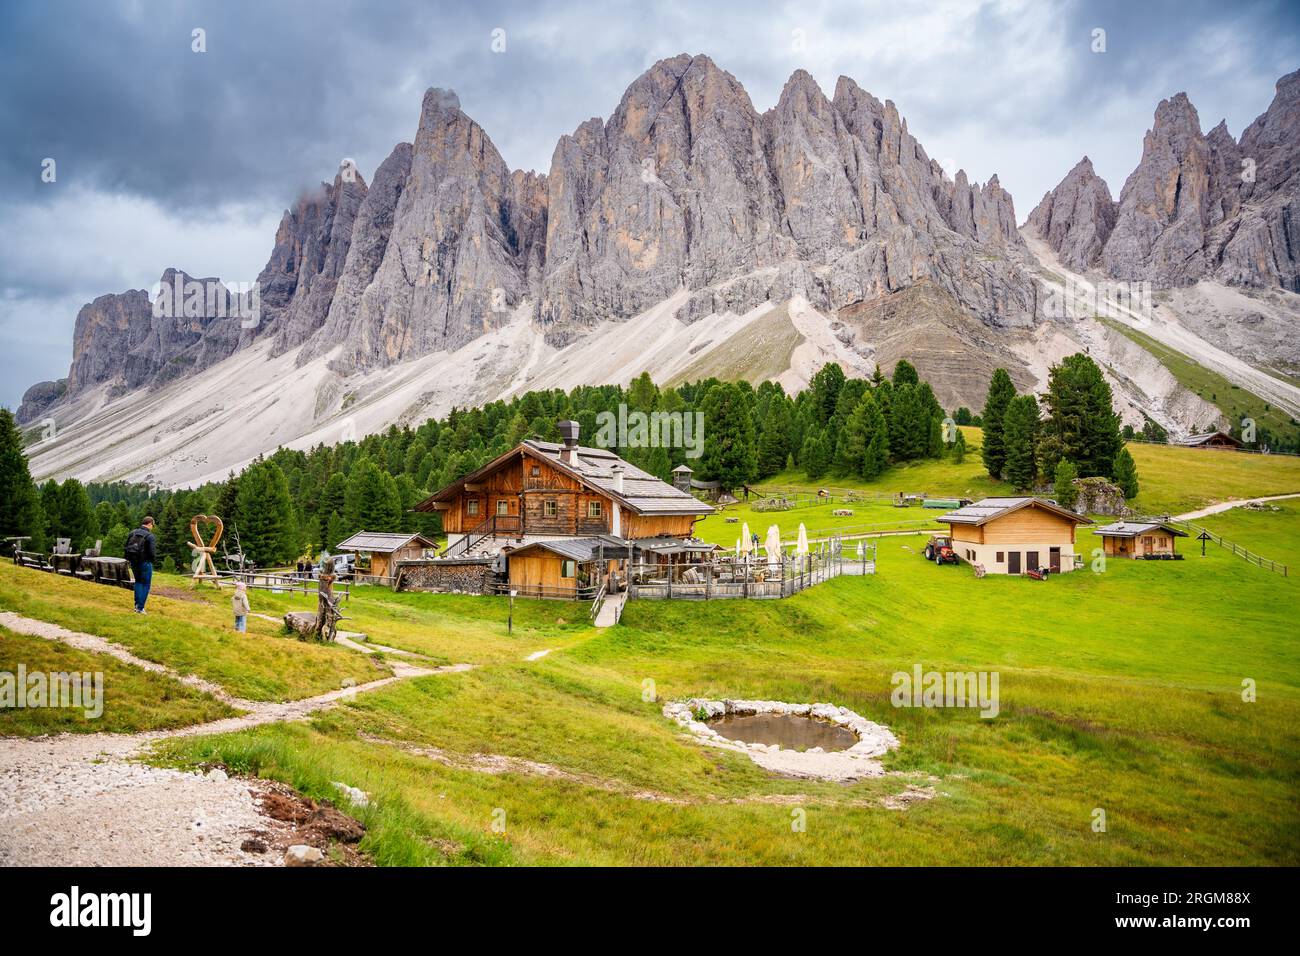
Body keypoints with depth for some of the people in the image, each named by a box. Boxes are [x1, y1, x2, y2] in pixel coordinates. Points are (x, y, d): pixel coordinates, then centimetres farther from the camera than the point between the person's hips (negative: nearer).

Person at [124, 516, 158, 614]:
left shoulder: (132, 533, 4)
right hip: (145, 563, -6)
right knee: (145, 585, 4)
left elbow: (127, 547, 8)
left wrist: (128, 559, 18)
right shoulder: (150, 536, -17)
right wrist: (153, 559, 0)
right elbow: (152, 552, -20)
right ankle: (140, 608, 3)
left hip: (133, 562, 6)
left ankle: (137, 605, 21)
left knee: (138, 582, 22)